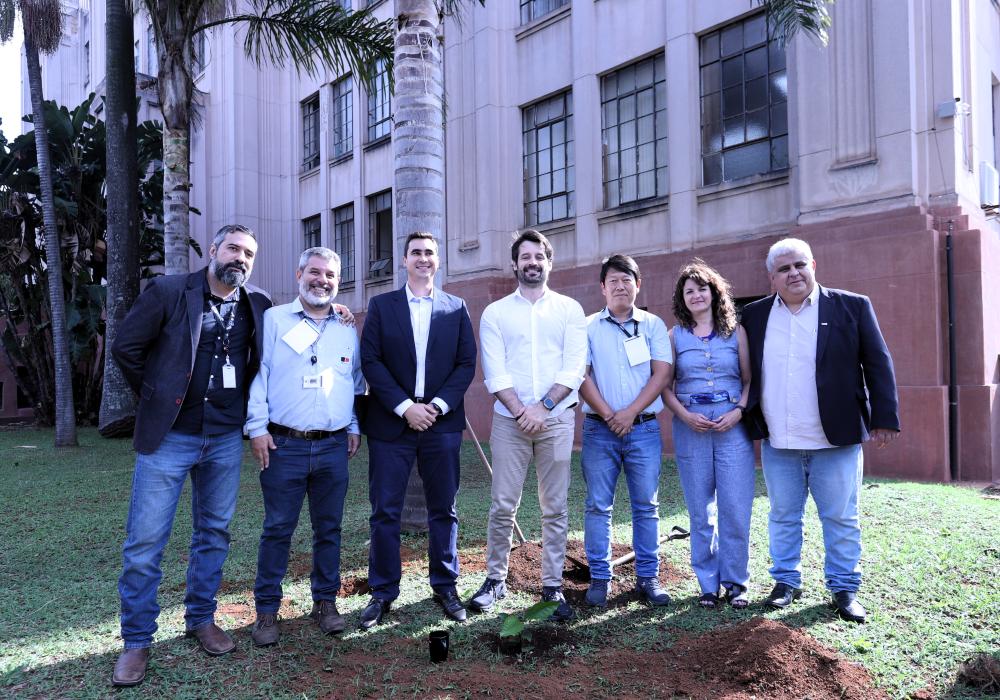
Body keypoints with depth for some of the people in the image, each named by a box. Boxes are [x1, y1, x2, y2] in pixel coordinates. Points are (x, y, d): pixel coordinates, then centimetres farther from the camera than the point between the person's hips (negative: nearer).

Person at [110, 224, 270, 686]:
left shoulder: (257, 305, 3)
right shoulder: (167, 292, -6)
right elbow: (126, 347, -1)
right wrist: (156, 398, 3)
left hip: (226, 438, 3)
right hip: (169, 435, -3)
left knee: (214, 532, 13)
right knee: (145, 540, 1)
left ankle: (201, 619, 29)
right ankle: (136, 641, 15)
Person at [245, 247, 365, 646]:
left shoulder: (347, 331, 13)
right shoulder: (273, 320, 2)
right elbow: (257, 373, -3)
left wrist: (355, 427, 13)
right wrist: (257, 427, -8)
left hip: (334, 447, 3)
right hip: (284, 445, -3)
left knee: (329, 528, 11)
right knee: (277, 529, 4)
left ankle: (325, 602, 24)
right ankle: (267, 609, 16)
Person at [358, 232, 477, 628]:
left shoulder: (456, 308, 8)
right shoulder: (381, 306, 6)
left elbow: (467, 363, 3)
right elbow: (370, 360, -3)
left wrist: (438, 406, -10)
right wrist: (405, 407, -12)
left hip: (442, 423, 1)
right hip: (391, 423, -1)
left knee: (443, 510, 9)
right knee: (385, 512, 3)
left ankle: (445, 586, 23)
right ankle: (383, 592, 16)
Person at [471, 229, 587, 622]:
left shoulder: (569, 309, 7)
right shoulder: (495, 313, 7)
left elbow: (574, 368, -2)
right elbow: (495, 372, -2)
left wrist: (543, 407, -13)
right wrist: (521, 411, -13)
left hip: (557, 419, 0)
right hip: (510, 419, 0)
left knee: (555, 508, 5)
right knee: (502, 505, 3)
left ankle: (552, 586, 16)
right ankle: (496, 578, 19)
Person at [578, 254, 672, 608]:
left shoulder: (653, 324, 7)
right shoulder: (589, 326, 6)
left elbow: (660, 373, -1)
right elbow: (580, 375, -1)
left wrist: (630, 413, -10)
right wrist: (608, 415, -10)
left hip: (644, 428, 1)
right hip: (599, 429, 0)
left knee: (646, 506, 5)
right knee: (598, 506, 3)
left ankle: (648, 577, 15)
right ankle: (599, 578, 12)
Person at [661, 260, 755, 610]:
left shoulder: (736, 332, 8)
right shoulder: (674, 335, 8)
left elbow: (750, 379, 6)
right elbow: (665, 385, 6)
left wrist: (738, 411, -9)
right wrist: (686, 415, -9)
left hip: (733, 425, 0)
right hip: (690, 427, 1)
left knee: (736, 508, -2)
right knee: (700, 510, 5)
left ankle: (735, 582, 13)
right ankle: (708, 584, 17)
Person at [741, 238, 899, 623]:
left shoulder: (852, 307, -1)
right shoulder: (755, 315, 6)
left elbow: (878, 364, 0)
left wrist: (885, 417, -4)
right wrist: (747, 420, 7)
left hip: (836, 439, -2)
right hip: (777, 444, 2)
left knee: (841, 519, 8)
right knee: (783, 517, 12)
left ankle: (844, 588, 22)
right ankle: (786, 581, 26)